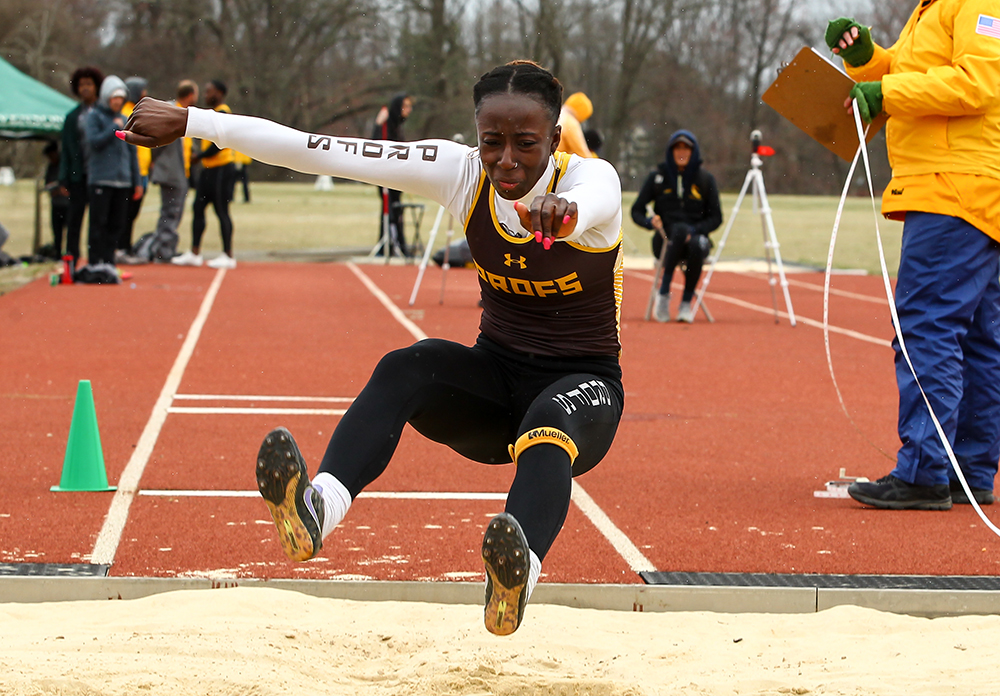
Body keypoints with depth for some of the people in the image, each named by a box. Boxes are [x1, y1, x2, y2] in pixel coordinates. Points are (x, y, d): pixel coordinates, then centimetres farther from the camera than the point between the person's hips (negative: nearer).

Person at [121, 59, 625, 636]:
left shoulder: (591, 178, -18)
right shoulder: (462, 173, -8)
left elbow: (591, 199, -45)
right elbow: (328, 153, -10)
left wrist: (564, 213, -71)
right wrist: (191, 122, -12)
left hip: (582, 382, -3)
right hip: (497, 375, 3)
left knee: (550, 426, -39)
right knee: (406, 369, -29)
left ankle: (519, 574, -67)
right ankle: (319, 506, -54)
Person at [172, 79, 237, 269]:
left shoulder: (222, 113, -13)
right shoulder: (213, 113, 18)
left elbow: (219, 144, -20)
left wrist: (199, 156, -10)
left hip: (221, 168, -10)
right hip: (209, 168, 10)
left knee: (221, 211, -5)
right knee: (198, 208, 9)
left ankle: (228, 256, 0)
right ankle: (194, 253, 13)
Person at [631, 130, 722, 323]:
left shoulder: (705, 178, 6)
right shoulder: (657, 176, 6)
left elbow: (716, 218, 5)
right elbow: (637, 211, 8)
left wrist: (695, 230, -12)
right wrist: (650, 221, -14)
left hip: (696, 235, 0)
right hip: (666, 240, 0)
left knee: (696, 246, -37)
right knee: (680, 228, -36)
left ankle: (686, 304, -22)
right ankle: (664, 293, -34)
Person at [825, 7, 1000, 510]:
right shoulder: (930, 10, 22)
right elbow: (904, 76, 29)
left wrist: (885, 92, -19)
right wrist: (864, 57, 9)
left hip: (959, 192, -11)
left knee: (925, 325, -12)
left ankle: (922, 475, -12)